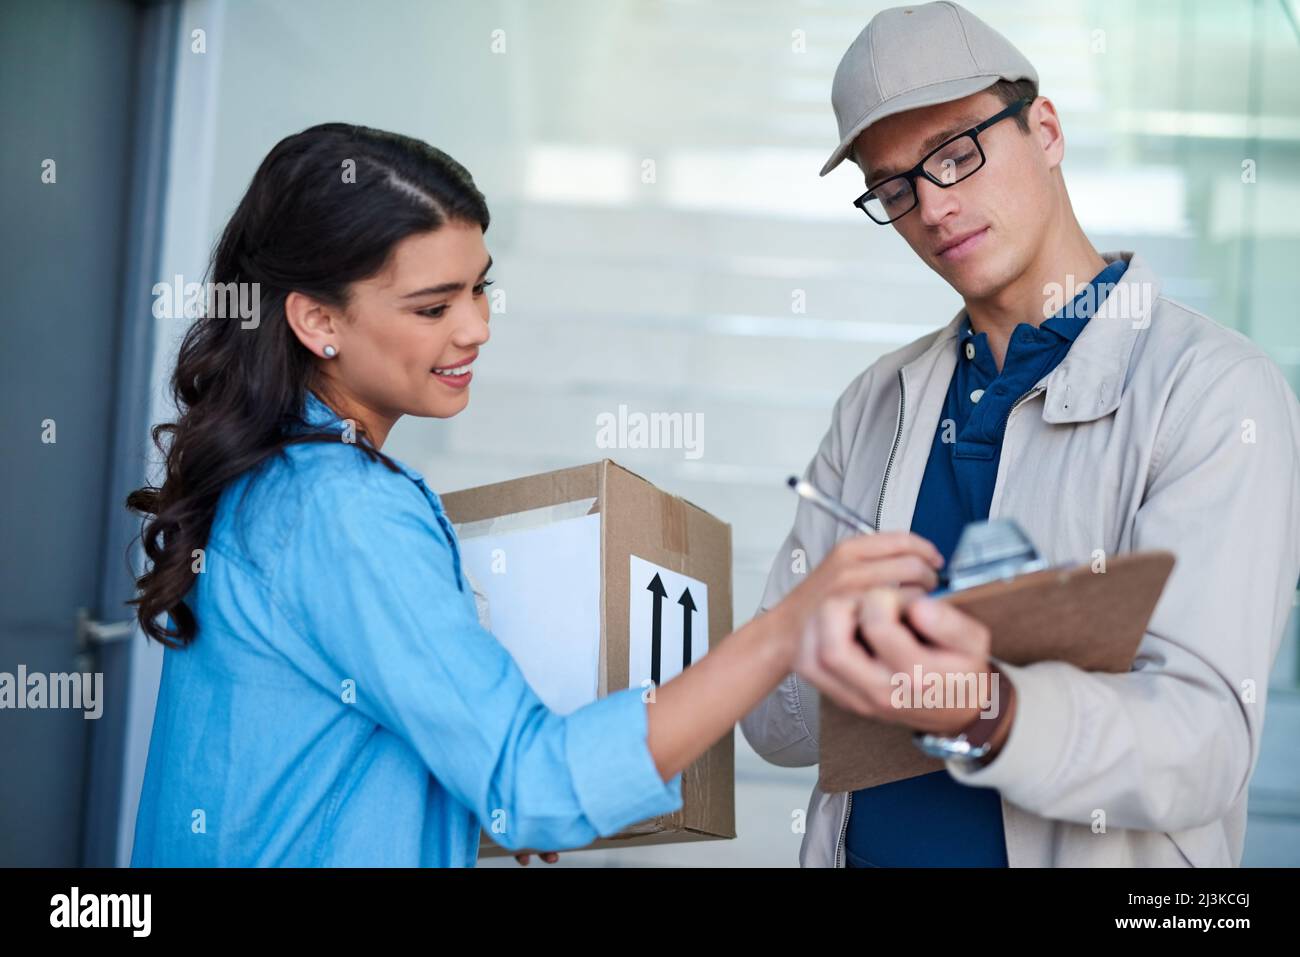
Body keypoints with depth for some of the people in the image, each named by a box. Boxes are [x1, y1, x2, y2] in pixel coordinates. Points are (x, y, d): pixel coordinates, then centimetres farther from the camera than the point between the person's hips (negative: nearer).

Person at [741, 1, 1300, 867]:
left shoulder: (1218, 391, -7)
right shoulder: (877, 405, 7)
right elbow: (771, 711, 2)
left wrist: (985, 713, -34)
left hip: (1085, 853, -3)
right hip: (862, 847, 4)